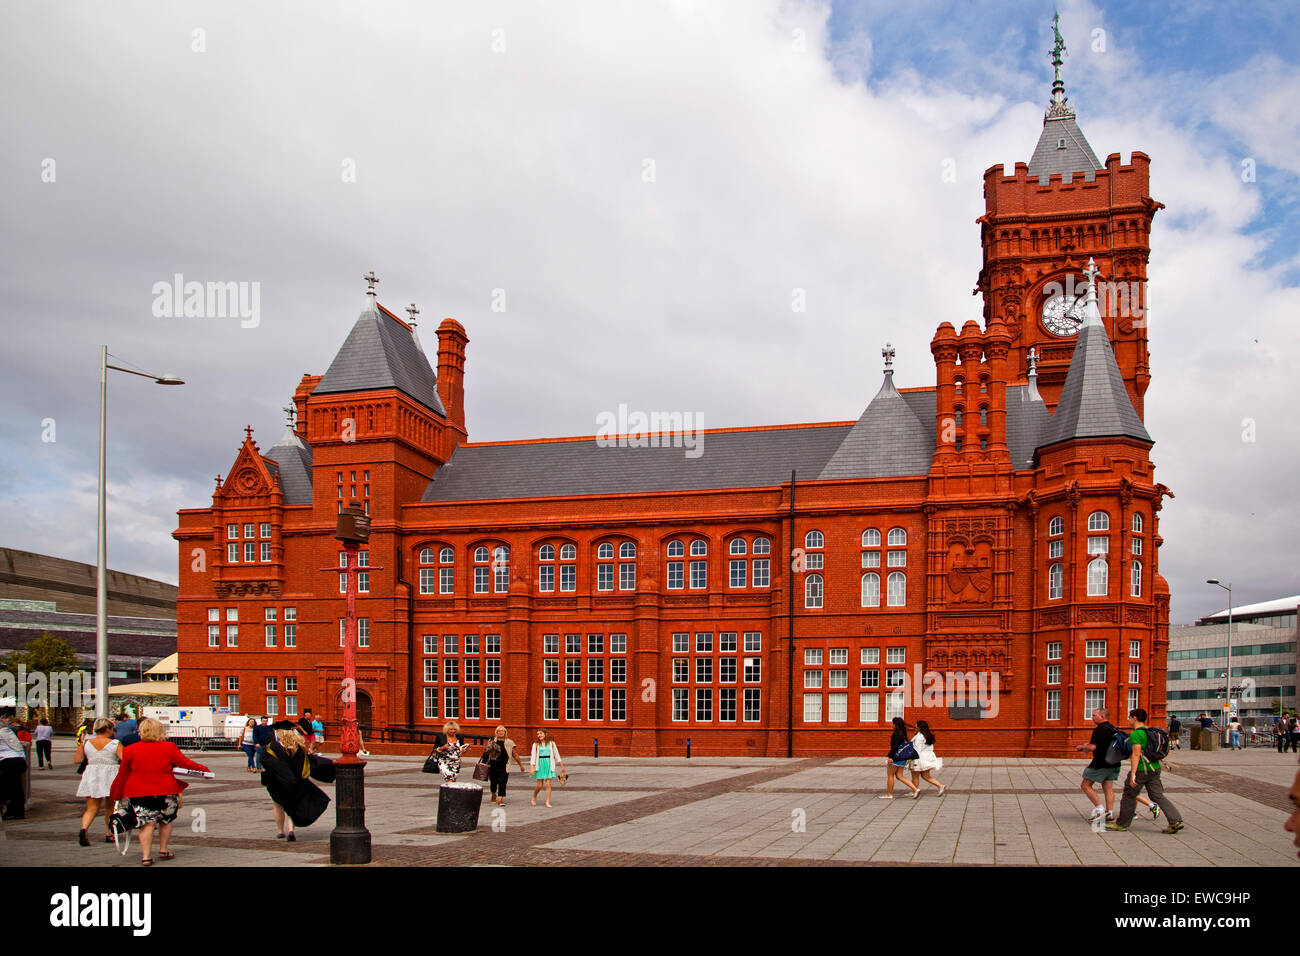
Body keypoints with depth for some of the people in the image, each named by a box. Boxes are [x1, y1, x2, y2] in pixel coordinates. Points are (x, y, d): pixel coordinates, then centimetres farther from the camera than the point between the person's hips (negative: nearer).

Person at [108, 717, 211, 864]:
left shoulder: (131, 750, 0)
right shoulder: (169, 748, -4)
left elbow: (122, 774, 6)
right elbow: (185, 763, 1)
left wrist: (116, 794, 17)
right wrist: (203, 769, 16)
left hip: (137, 793, 1)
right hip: (165, 791, -1)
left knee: (147, 823, 1)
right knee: (166, 820, 18)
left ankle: (145, 856, -6)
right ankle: (163, 850, 25)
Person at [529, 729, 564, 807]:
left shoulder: (551, 743, 5)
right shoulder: (536, 744, 2)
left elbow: (556, 755, 11)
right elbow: (533, 756, -1)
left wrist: (562, 766, 12)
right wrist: (531, 768, -11)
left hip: (549, 765, 1)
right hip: (540, 765, -1)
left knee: (548, 784, -6)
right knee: (539, 785, 1)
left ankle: (548, 802, -1)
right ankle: (534, 797, 28)